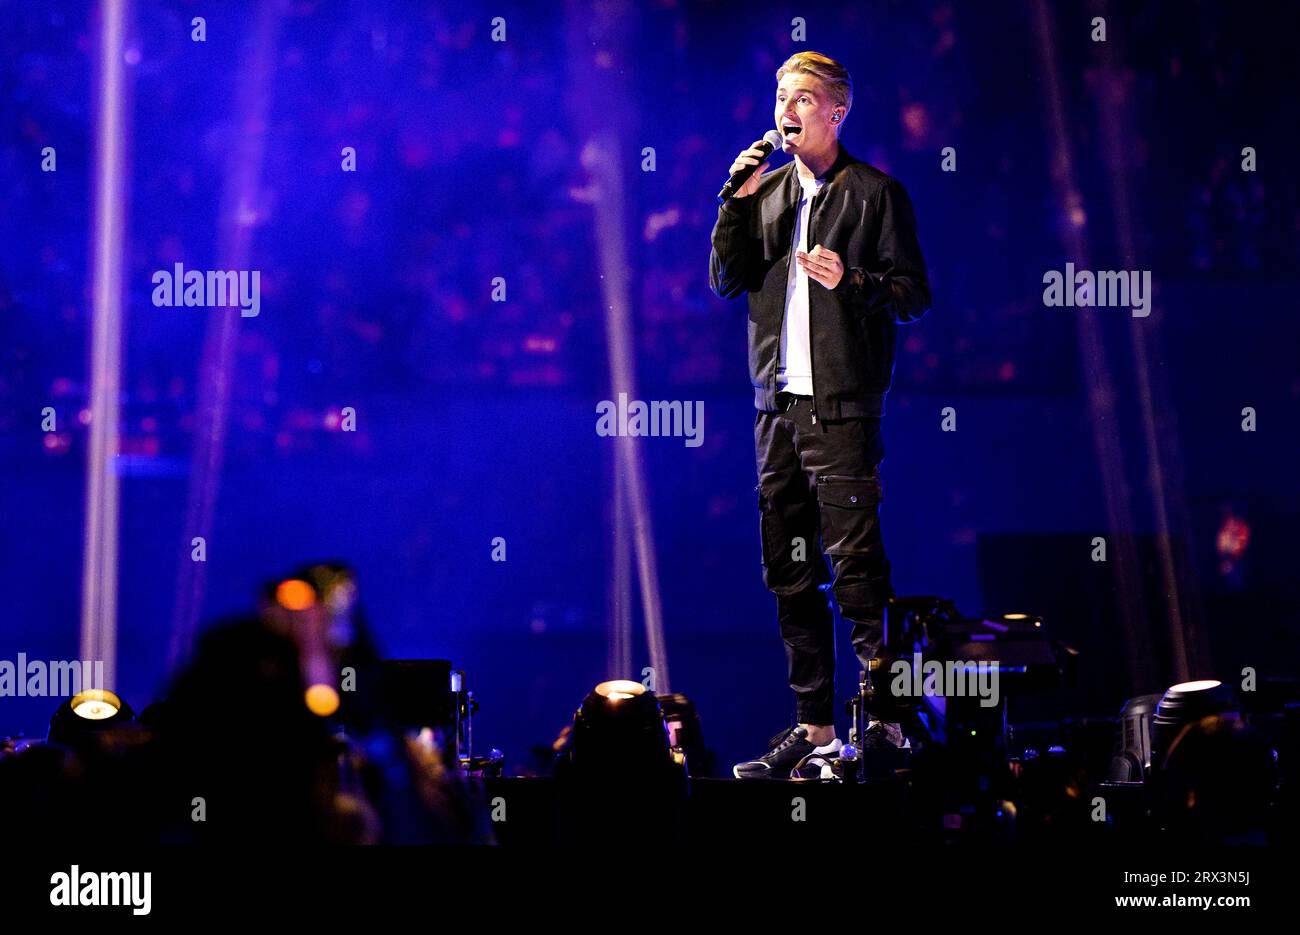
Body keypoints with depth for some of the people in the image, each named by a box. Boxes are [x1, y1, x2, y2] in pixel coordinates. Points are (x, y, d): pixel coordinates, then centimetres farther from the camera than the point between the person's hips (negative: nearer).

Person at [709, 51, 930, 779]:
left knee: (856, 563, -12)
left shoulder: (875, 193, 0)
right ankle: (815, 727, 14)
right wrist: (737, 201, -1)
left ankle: (885, 719, -10)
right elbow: (726, 282, 10)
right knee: (791, 571, 8)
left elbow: (916, 294, -3)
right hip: (778, 402, 6)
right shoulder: (767, 191, 16)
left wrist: (852, 281, -20)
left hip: (840, 404, -6)